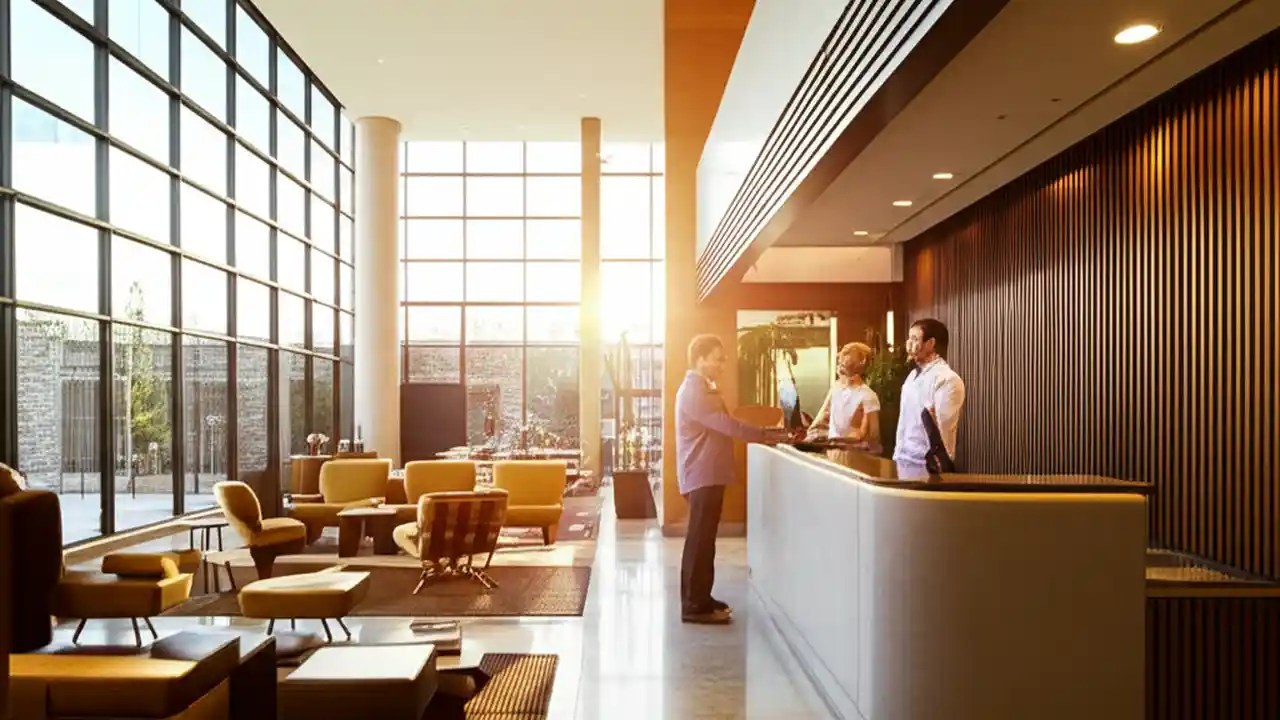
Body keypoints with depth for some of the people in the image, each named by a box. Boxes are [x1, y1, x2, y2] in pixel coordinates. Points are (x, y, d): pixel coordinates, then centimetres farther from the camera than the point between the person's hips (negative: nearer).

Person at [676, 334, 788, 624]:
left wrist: (768, 434, 10)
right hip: (702, 476, -10)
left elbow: (721, 426, 17)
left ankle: (701, 598, 22)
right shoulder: (693, 391, -16)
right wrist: (768, 435, -20)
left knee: (704, 539, 14)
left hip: (709, 474, 10)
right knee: (699, 540, -6)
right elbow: (725, 424, -23)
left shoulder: (702, 388, 18)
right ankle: (693, 606, 0)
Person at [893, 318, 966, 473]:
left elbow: (942, 428, -17)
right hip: (904, 461, 7)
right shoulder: (912, 375, 13)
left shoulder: (947, 379, -13)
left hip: (927, 465, -7)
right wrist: (898, 455, 12)